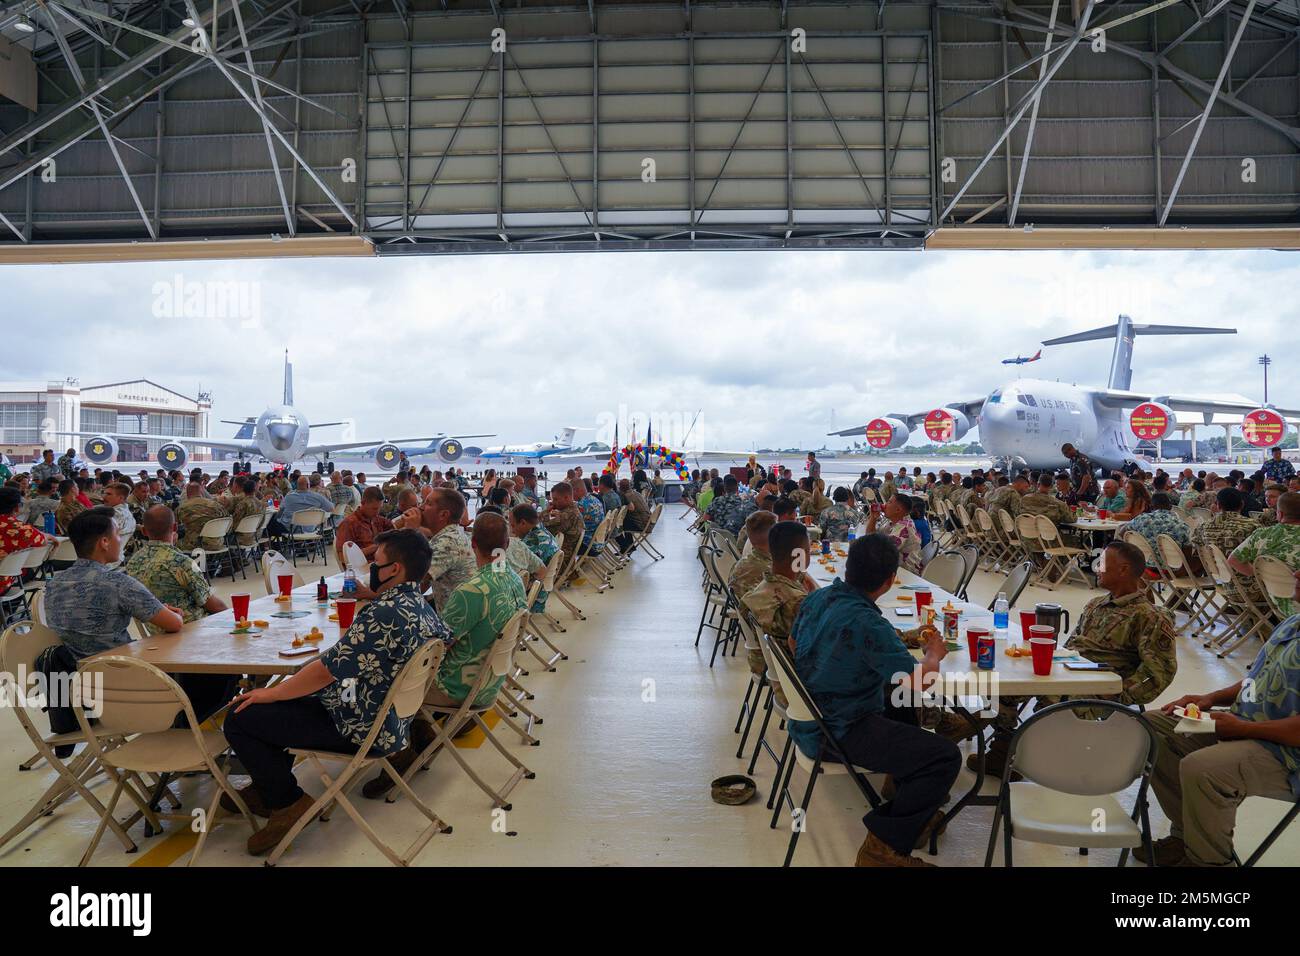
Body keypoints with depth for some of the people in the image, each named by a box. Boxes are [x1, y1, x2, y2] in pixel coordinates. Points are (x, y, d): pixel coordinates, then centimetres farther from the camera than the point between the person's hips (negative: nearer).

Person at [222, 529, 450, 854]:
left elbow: (326, 670, -22)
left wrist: (271, 694, -10)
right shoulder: (424, 609, 1)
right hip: (392, 723, 10)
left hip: (362, 729, -10)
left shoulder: (385, 613, -28)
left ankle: (287, 801, 5)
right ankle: (268, 787, 33)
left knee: (239, 717, -4)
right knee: (283, 699, 26)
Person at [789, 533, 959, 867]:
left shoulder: (817, 598, -1)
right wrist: (934, 654, -5)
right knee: (946, 756, -13)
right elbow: (917, 681, -28)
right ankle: (885, 846, -2)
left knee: (900, 704, 30)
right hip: (836, 734, -10)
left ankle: (914, 806, 39)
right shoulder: (866, 623, -27)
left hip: (807, 721, 10)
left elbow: (794, 641, 18)